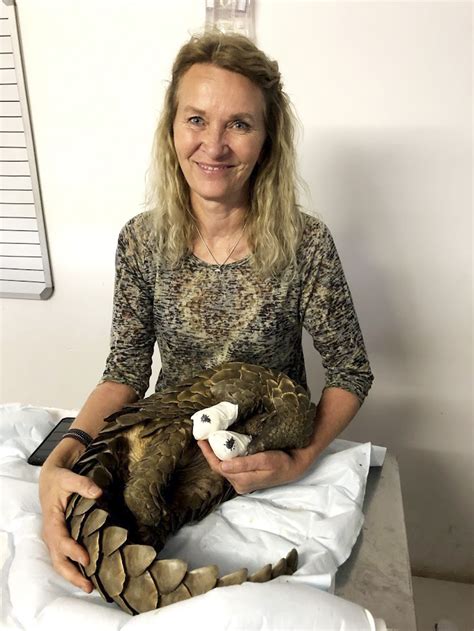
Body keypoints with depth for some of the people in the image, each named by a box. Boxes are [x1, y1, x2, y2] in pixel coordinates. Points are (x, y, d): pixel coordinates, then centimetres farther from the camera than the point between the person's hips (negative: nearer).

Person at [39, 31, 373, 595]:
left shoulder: (305, 244, -19)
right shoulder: (141, 241, -12)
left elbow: (350, 372, -9)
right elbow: (125, 373, -9)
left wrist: (300, 460, -24)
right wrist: (56, 465, -24)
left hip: (269, 463, -1)